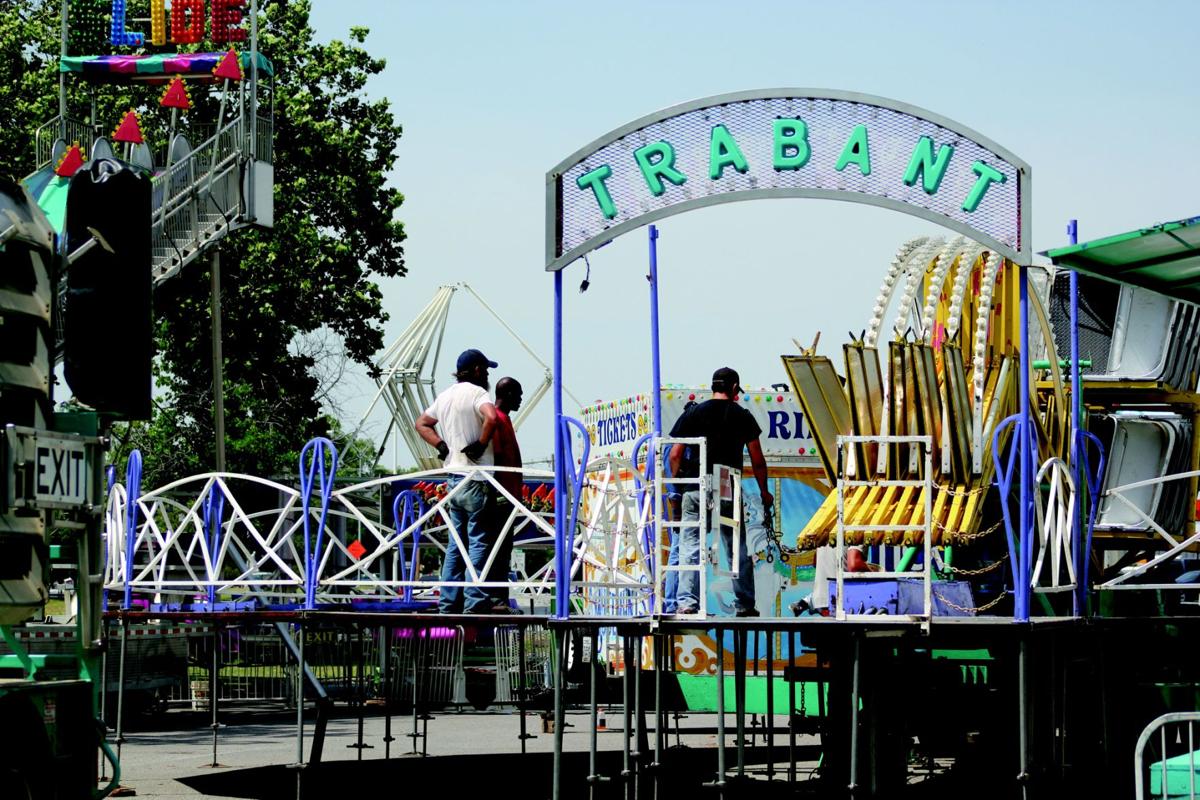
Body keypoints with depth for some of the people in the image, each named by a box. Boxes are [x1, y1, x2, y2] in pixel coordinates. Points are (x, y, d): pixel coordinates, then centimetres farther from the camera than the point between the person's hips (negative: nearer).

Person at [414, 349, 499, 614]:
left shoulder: (446, 396, 15)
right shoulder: (476, 393, -11)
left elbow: (421, 423, 27)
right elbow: (491, 417, -31)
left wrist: (441, 445, 14)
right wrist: (481, 444, -17)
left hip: (453, 479, 8)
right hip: (475, 479, -8)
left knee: (456, 543, 12)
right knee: (479, 542, -5)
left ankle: (448, 603, 13)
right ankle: (475, 603, -9)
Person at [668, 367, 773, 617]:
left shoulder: (693, 414, 5)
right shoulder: (742, 416, 4)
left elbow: (675, 455, 2)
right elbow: (757, 461, 4)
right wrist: (764, 492, 15)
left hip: (695, 490, 0)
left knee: (690, 547, 1)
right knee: (738, 549, 10)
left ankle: (686, 603, -8)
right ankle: (744, 605, 13)